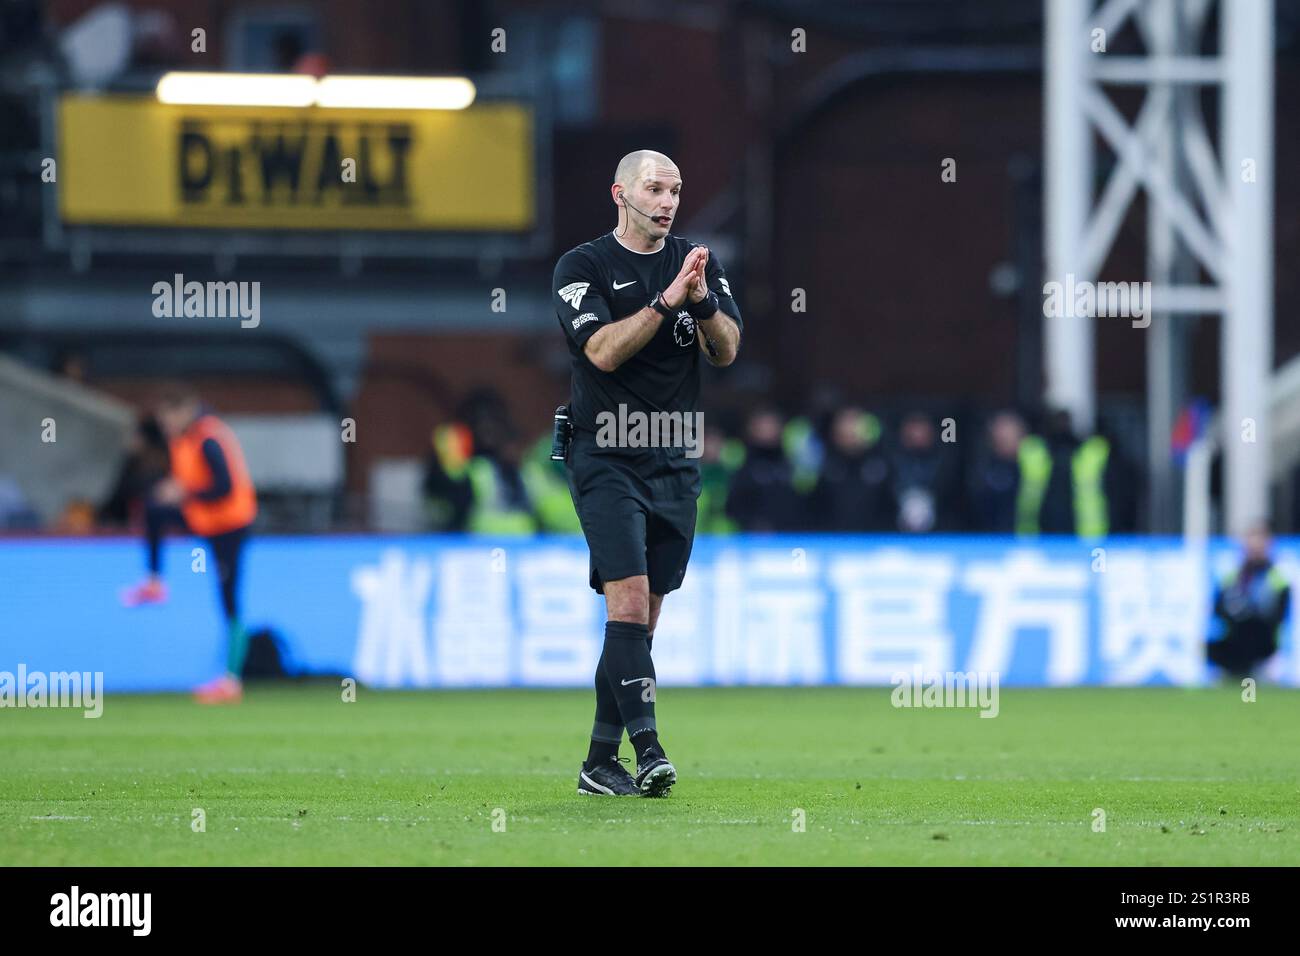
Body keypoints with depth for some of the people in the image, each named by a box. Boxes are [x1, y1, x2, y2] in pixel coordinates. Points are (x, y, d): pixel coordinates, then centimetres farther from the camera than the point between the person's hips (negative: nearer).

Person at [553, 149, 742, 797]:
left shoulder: (697, 263, 9)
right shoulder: (583, 267, -3)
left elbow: (726, 352, -1)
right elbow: (604, 350, -16)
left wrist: (702, 300, -19)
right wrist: (666, 300, -23)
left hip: (675, 463, 5)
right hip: (607, 459, -5)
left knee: (641, 619, 6)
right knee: (629, 602, -18)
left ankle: (600, 762, 12)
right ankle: (647, 749, -24)